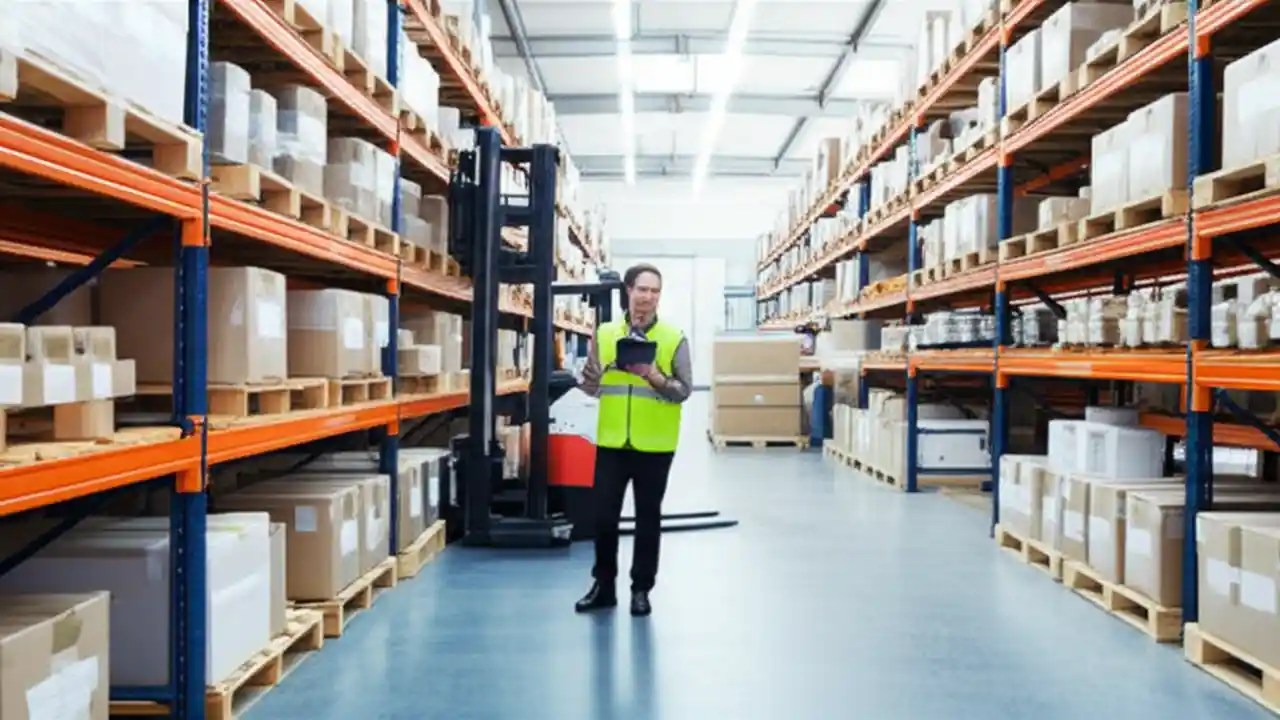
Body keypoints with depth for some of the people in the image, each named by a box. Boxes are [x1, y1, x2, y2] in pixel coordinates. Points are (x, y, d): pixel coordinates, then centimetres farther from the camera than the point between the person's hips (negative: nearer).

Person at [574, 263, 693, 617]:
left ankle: (641, 589, 23)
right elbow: (591, 387, 6)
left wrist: (654, 376, -21)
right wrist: (590, 377, -15)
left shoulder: (674, 338, -1)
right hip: (612, 442, 2)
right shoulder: (605, 334, 4)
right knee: (604, 515, 7)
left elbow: (684, 390, -5)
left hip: (654, 445, -1)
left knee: (648, 518, 9)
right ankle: (604, 586, 24)